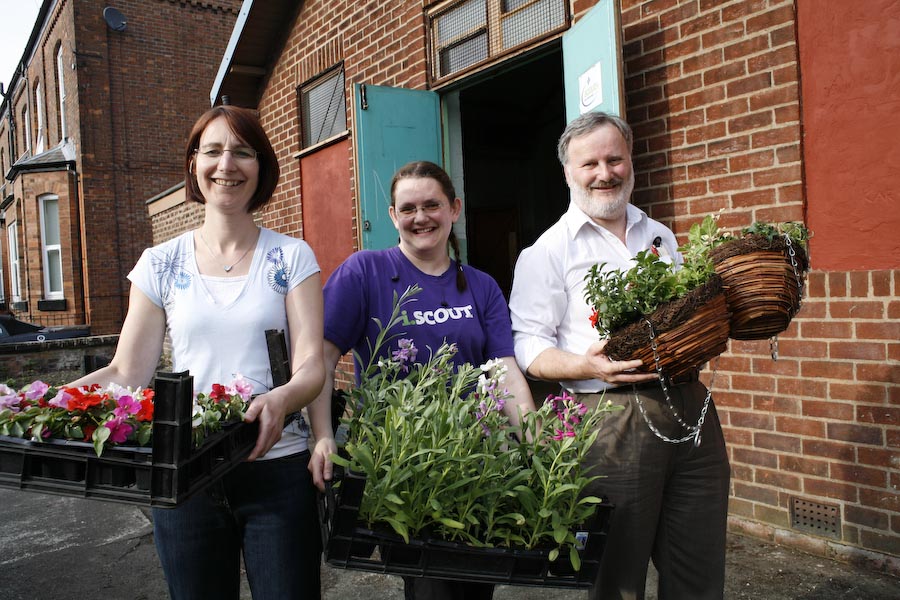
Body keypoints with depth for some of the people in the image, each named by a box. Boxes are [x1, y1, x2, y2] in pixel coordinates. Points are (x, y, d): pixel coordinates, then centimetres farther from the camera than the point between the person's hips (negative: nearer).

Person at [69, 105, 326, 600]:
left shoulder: (291, 257, -1)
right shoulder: (160, 264, 4)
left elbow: (311, 367, -7)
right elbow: (126, 372, 3)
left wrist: (281, 399, -28)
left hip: (277, 468, -1)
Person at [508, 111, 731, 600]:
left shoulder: (660, 236, 16)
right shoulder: (548, 251, -2)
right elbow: (528, 347, -7)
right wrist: (585, 366, -24)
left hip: (690, 405, 6)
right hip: (612, 420, -5)